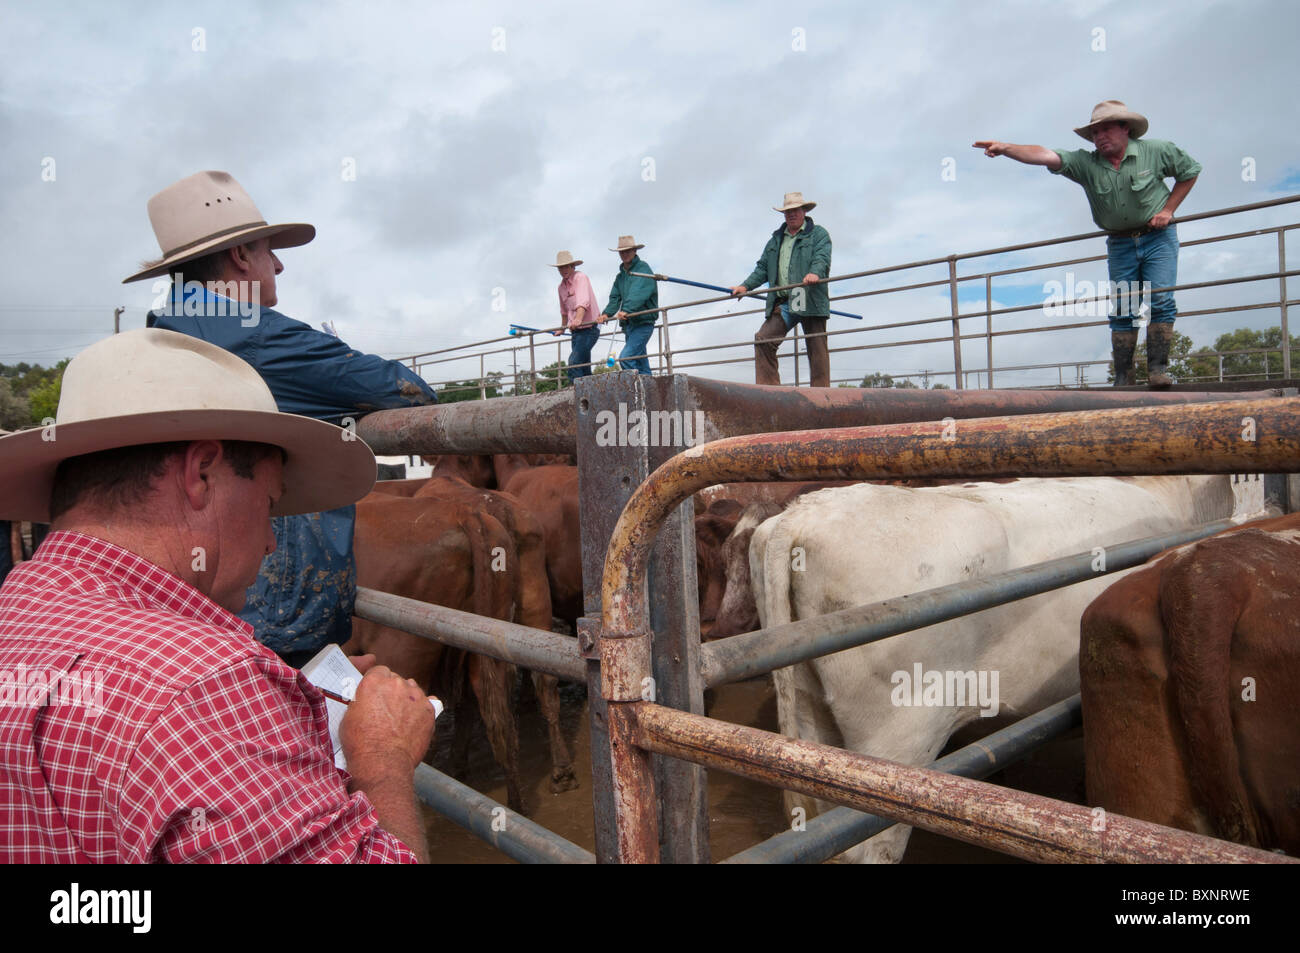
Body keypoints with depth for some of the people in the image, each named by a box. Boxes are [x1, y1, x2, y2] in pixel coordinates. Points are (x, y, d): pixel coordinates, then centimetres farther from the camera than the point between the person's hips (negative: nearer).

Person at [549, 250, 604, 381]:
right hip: (576, 332, 8)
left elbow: (583, 301, -28)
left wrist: (578, 319, -44)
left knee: (573, 367, -21)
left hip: (588, 329, -8)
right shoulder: (561, 286, 14)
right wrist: (563, 328, 40)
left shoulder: (580, 278, -10)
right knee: (584, 370, 9)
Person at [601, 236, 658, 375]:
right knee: (640, 363, 7)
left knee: (626, 357, -22)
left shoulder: (643, 269, -5)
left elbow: (638, 293, -21)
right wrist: (606, 313, -11)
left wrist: (626, 310, -36)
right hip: (628, 324, 8)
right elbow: (615, 298, 9)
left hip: (643, 323, -8)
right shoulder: (620, 276, 19)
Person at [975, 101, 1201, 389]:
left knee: (1160, 302, -12)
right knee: (1122, 311, -1)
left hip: (1158, 237, -1)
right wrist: (1006, 148, -38)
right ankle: (1123, 379, 2)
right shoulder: (1086, 163, -8)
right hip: (1120, 244, 1)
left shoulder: (1157, 151, -6)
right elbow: (1046, 156, -23)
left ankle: (1158, 369, -8)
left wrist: (1168, 209, -2)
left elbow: (1190, 171, 10)